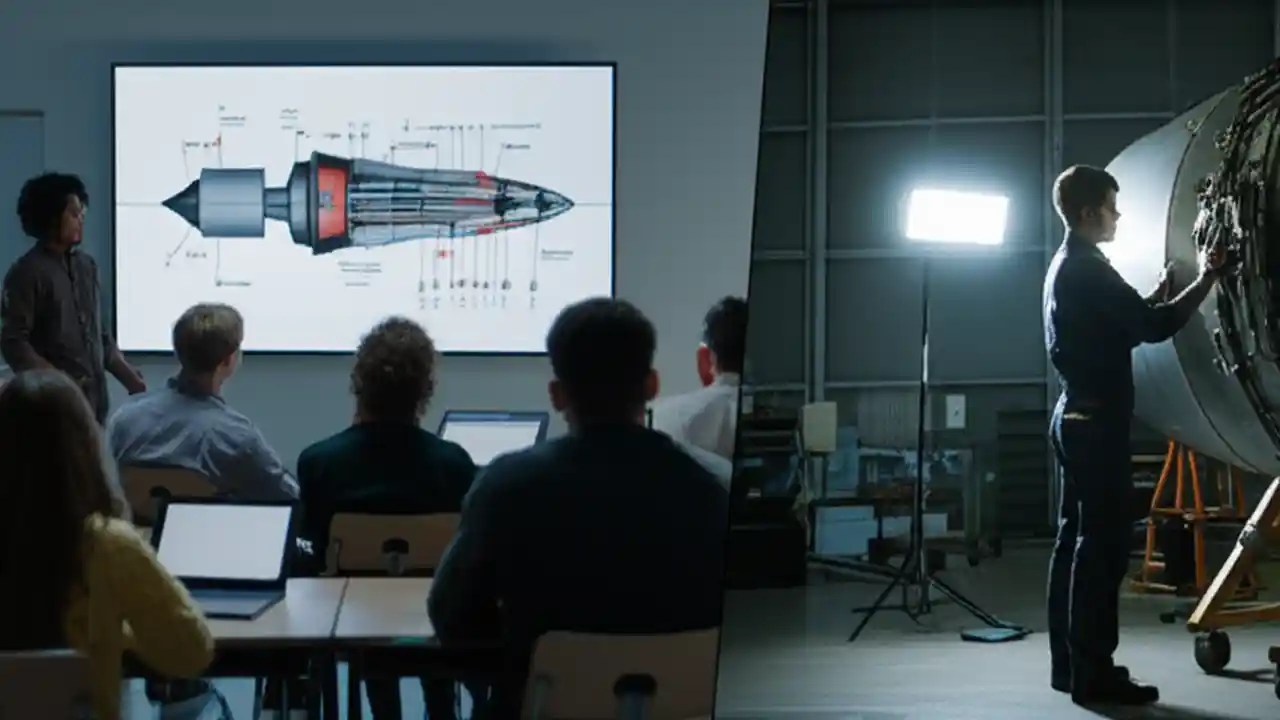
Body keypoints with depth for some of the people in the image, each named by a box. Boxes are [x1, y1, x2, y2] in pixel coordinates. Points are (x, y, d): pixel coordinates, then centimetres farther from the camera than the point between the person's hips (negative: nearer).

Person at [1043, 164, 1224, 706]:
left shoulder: (1066, 267, 16)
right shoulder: (1087, 270, -15)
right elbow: (1153, 328, -20)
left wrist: (1153, 299, 13)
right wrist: (1205, 280, -11)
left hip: (1077, 417, 10)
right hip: (1097, 423, -10)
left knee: (1076, 540, 11)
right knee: (1103, 545, -8)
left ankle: (1070, 663, 15)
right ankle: (1094, 673, -7)